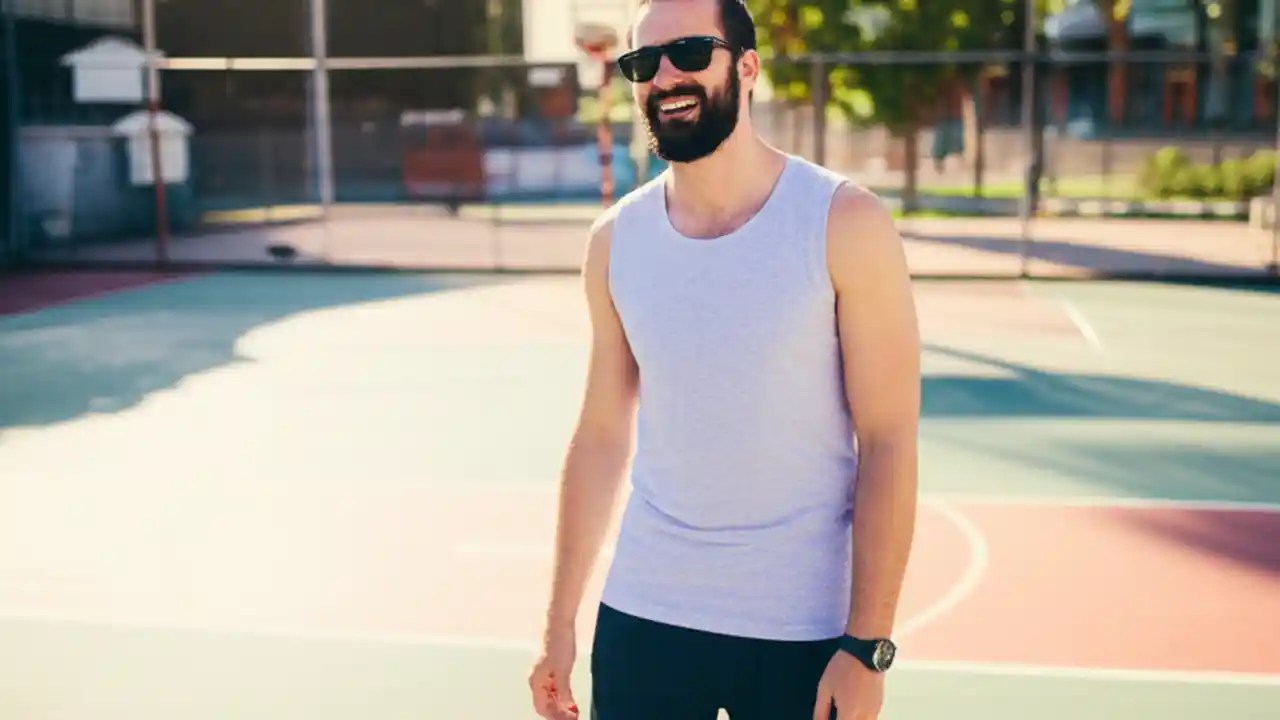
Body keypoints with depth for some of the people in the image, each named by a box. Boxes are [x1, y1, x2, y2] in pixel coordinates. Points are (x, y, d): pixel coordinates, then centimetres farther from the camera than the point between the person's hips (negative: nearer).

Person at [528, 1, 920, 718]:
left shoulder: (846, 224, -10)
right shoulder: (616, 240, 1)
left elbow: (888, 444, -11)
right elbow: (602, 437, 7)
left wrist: (866, 646, -14)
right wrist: (561, 622, 7)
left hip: (804, 629, -3)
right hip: (641, 616, 3)